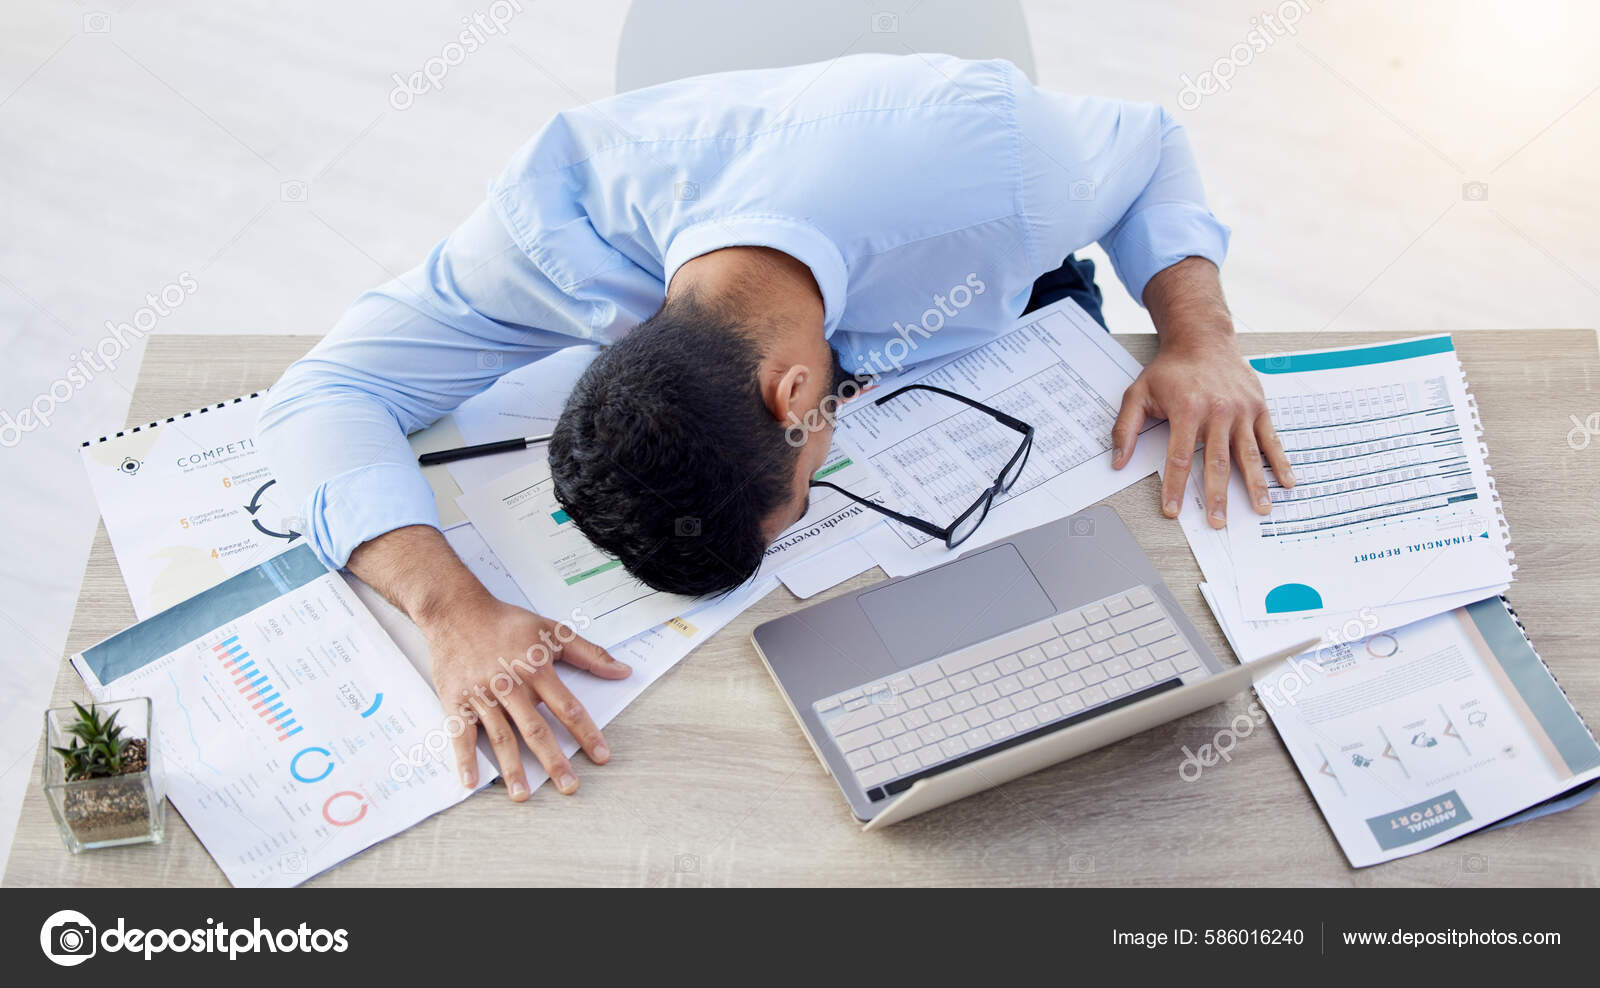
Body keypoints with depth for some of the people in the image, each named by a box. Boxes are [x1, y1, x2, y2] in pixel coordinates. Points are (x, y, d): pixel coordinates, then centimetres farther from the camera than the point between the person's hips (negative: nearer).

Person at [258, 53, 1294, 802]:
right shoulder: (561, 224, -41)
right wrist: (456, 609, -55)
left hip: (1003, 340, 0)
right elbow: (326, 396, -38)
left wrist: (1200, 331, -34)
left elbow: (1147, 143, -19)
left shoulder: (995, 161, -43)